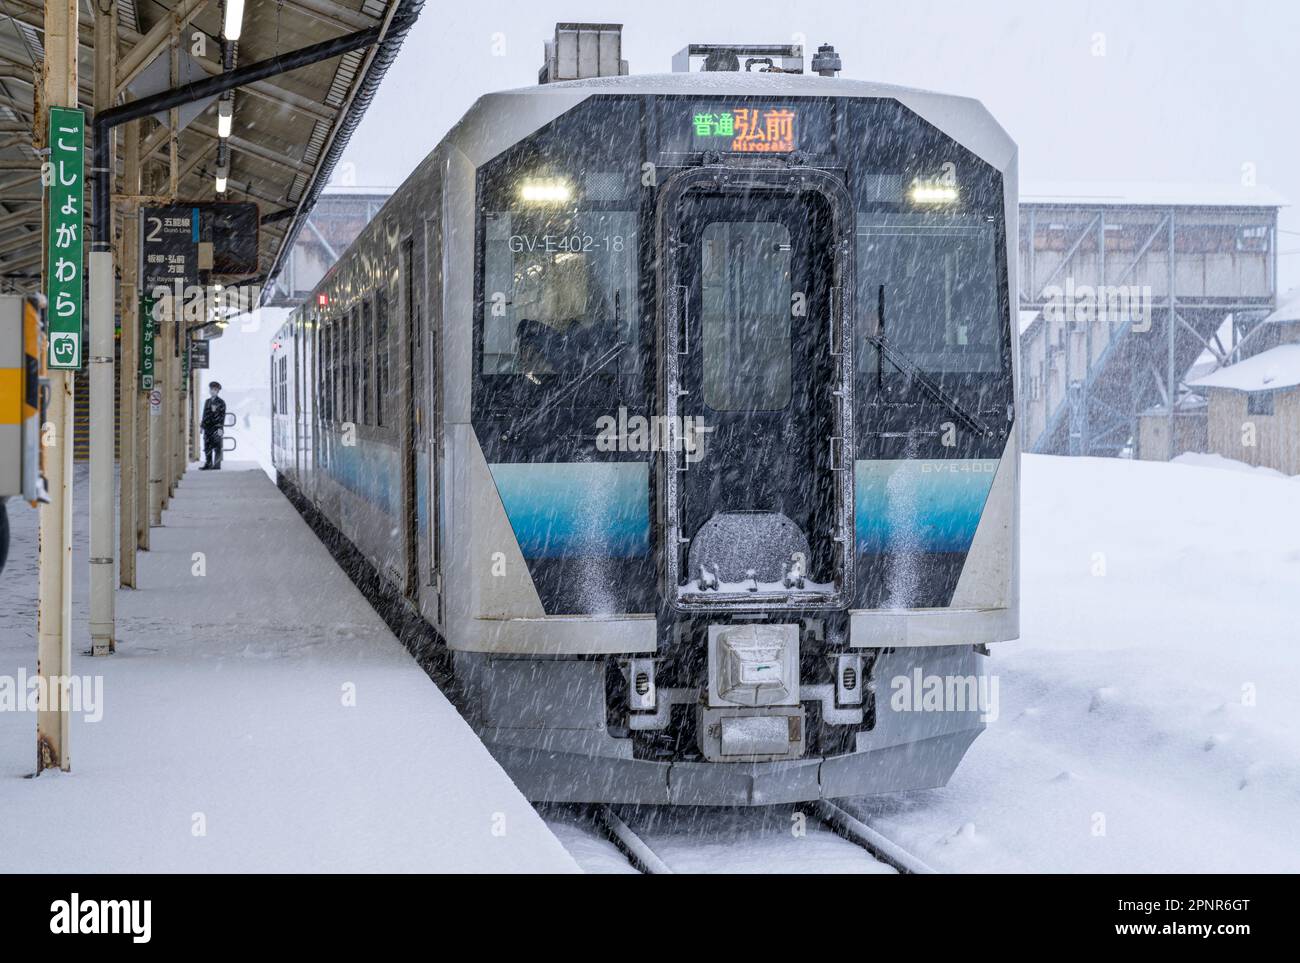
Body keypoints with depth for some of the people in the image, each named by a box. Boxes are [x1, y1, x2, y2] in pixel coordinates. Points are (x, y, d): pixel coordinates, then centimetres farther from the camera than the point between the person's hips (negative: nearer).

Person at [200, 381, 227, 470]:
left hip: (216, 428, -6)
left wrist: (220, 428, -15)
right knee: (207, 447, 4)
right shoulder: (207, 402, 17)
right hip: (207, 428, 6)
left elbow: (222, 416, -7)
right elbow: (205, 414, 19)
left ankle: (217, 465, 0)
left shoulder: (221, 402, -2)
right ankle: (208, 464, 9)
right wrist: (202, 425, 13)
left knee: (217, 447, -3)